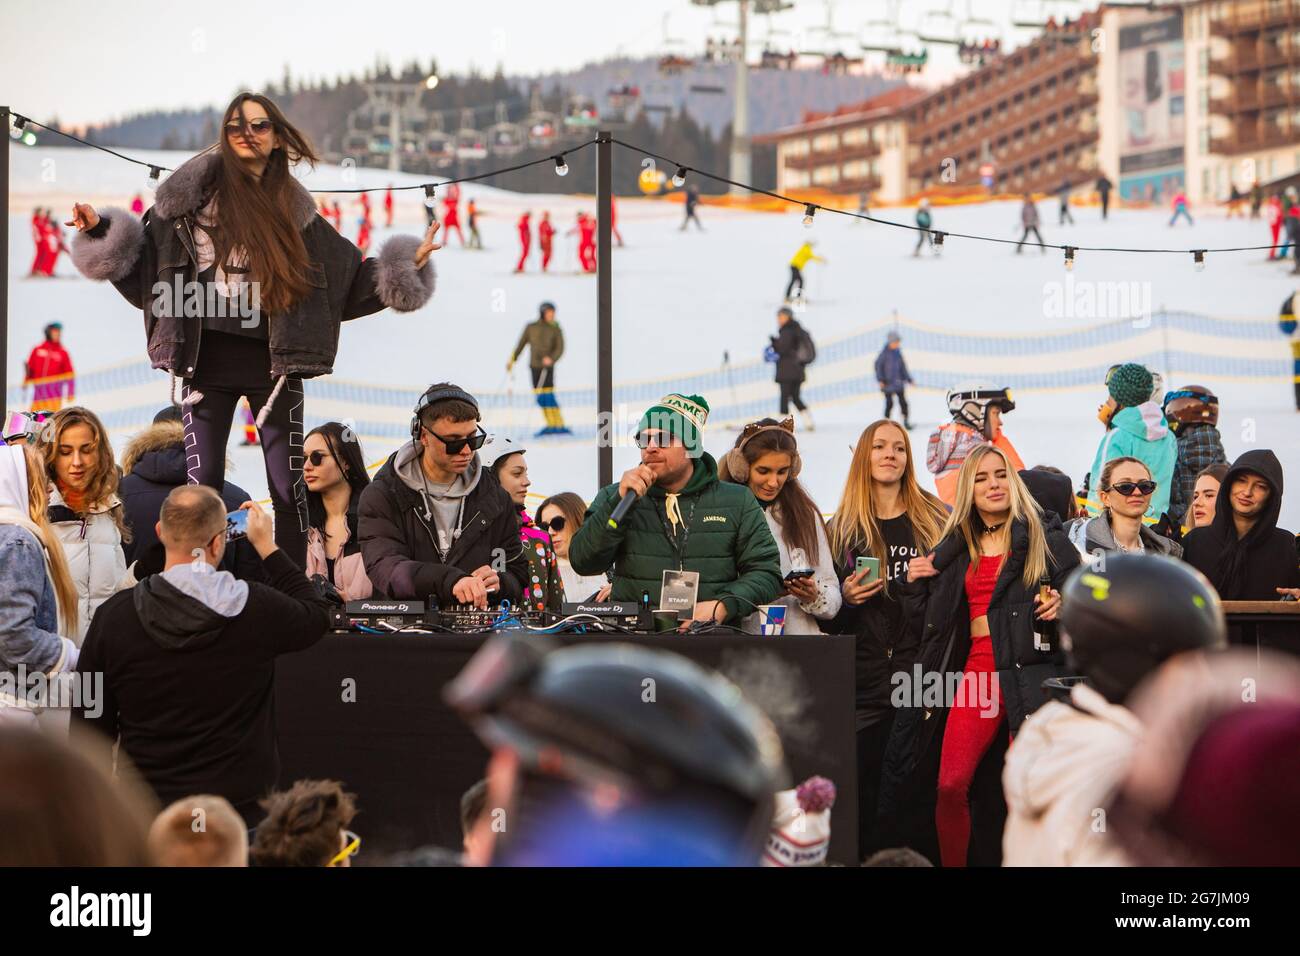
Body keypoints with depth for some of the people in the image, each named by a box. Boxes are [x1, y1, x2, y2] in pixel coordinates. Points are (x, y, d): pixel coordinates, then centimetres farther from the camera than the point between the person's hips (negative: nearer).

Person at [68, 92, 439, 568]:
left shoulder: (292, 209, 10)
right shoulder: (197, 190, 4)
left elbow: (352, 278, 16)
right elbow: (143, 256, 8)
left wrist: (407, 266, 8)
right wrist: (101, 230, -5)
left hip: (273, 360, 2)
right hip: (208, 355, -1)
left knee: (288, 487, 1)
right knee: (202, 483, -3)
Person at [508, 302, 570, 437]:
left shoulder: (555, 329, 1)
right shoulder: (531, 327, 7)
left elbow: (560, 348, -5)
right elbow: (521, 344, 13)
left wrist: (551, 358, -23)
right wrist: (512, 360, 8)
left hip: (547, 367, -3)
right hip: (534, 366, 3)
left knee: (548, 397, -12)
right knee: (540, 398, 2)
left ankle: (559, 425, -10)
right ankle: (551, 425, 10)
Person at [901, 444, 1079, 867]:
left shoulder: (1045, 536, 4)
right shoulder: (956, 547, 17)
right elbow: (935, 615, 22)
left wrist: (1061, 604, -16)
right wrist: (916, 581, 7)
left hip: (1030, 669, -4)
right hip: (977, 670, 4)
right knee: (950, 788, -6)